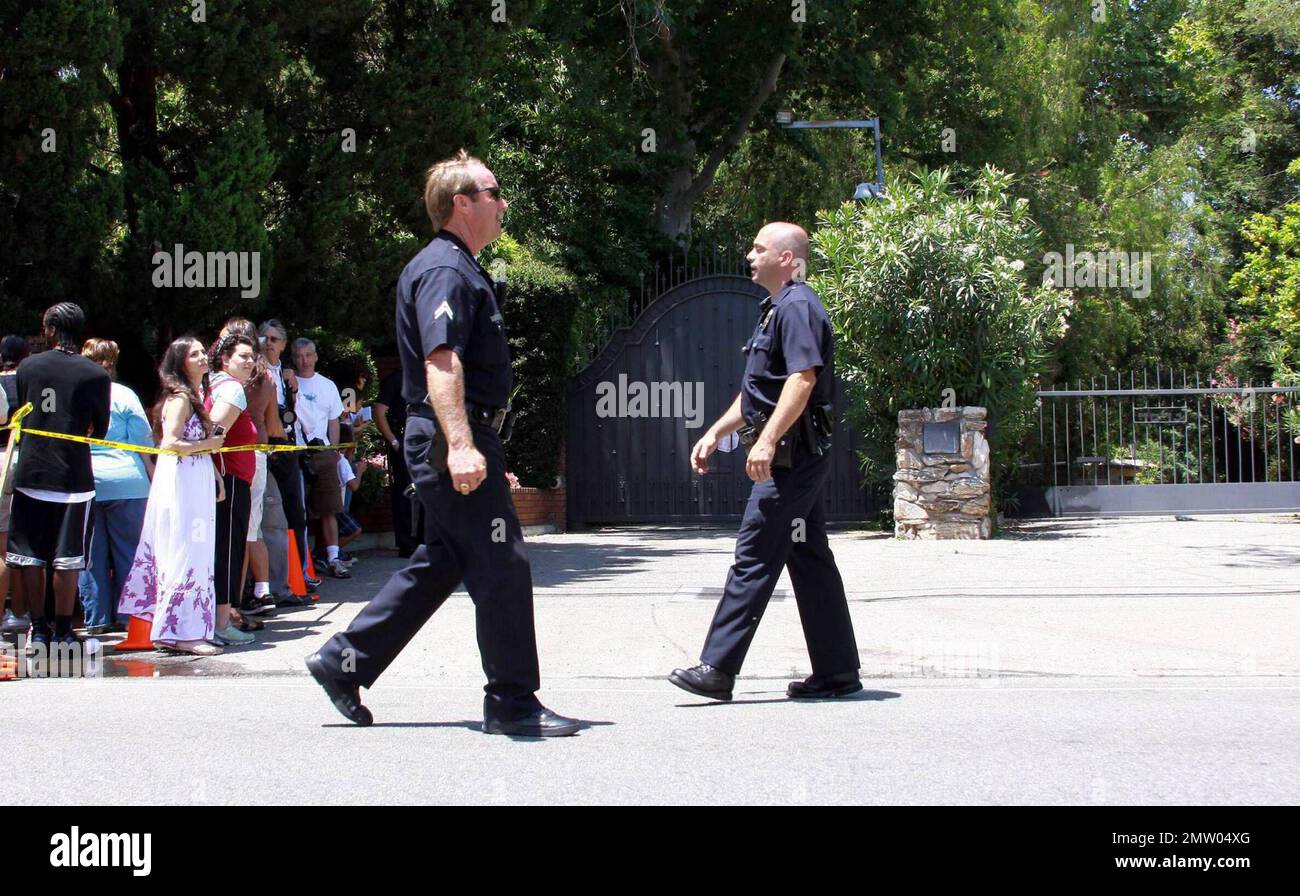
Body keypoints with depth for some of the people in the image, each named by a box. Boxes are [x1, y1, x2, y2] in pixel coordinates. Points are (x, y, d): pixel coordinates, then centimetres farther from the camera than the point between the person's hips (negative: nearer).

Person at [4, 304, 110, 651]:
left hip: (30, 474, 2)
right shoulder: (97, 375, -6)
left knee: (31, 557, 10)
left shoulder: (27, 367, 1)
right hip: (74, 476, -2)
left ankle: (38, 630, 13)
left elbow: (18, 417, 13)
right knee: (67, 559, 4)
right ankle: (62, 631, 7)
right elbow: (100, 431, 4)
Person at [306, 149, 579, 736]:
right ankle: (512, 703, 2)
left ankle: (344, 661, 21)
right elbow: (440, 362, -26)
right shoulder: (445, 269, -13)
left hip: (456, 441, 11)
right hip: (452, 437, -11)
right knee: (502, 566, -6)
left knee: (439, 564, 16)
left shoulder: (458, 268, 21)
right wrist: (460, 444, -36)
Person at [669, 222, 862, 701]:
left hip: (792, 453, -11)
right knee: (809, 560, 11)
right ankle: (837, 671, 14)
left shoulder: (797, 306, -12)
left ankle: (718, 668, -8)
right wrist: (715, 433, 24)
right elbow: (758, 392, 27)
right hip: (795, 457, 11)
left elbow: (803, 378, -24)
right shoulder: (775, 308, 21)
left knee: (754, 558, -9)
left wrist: (768, 440, -30)